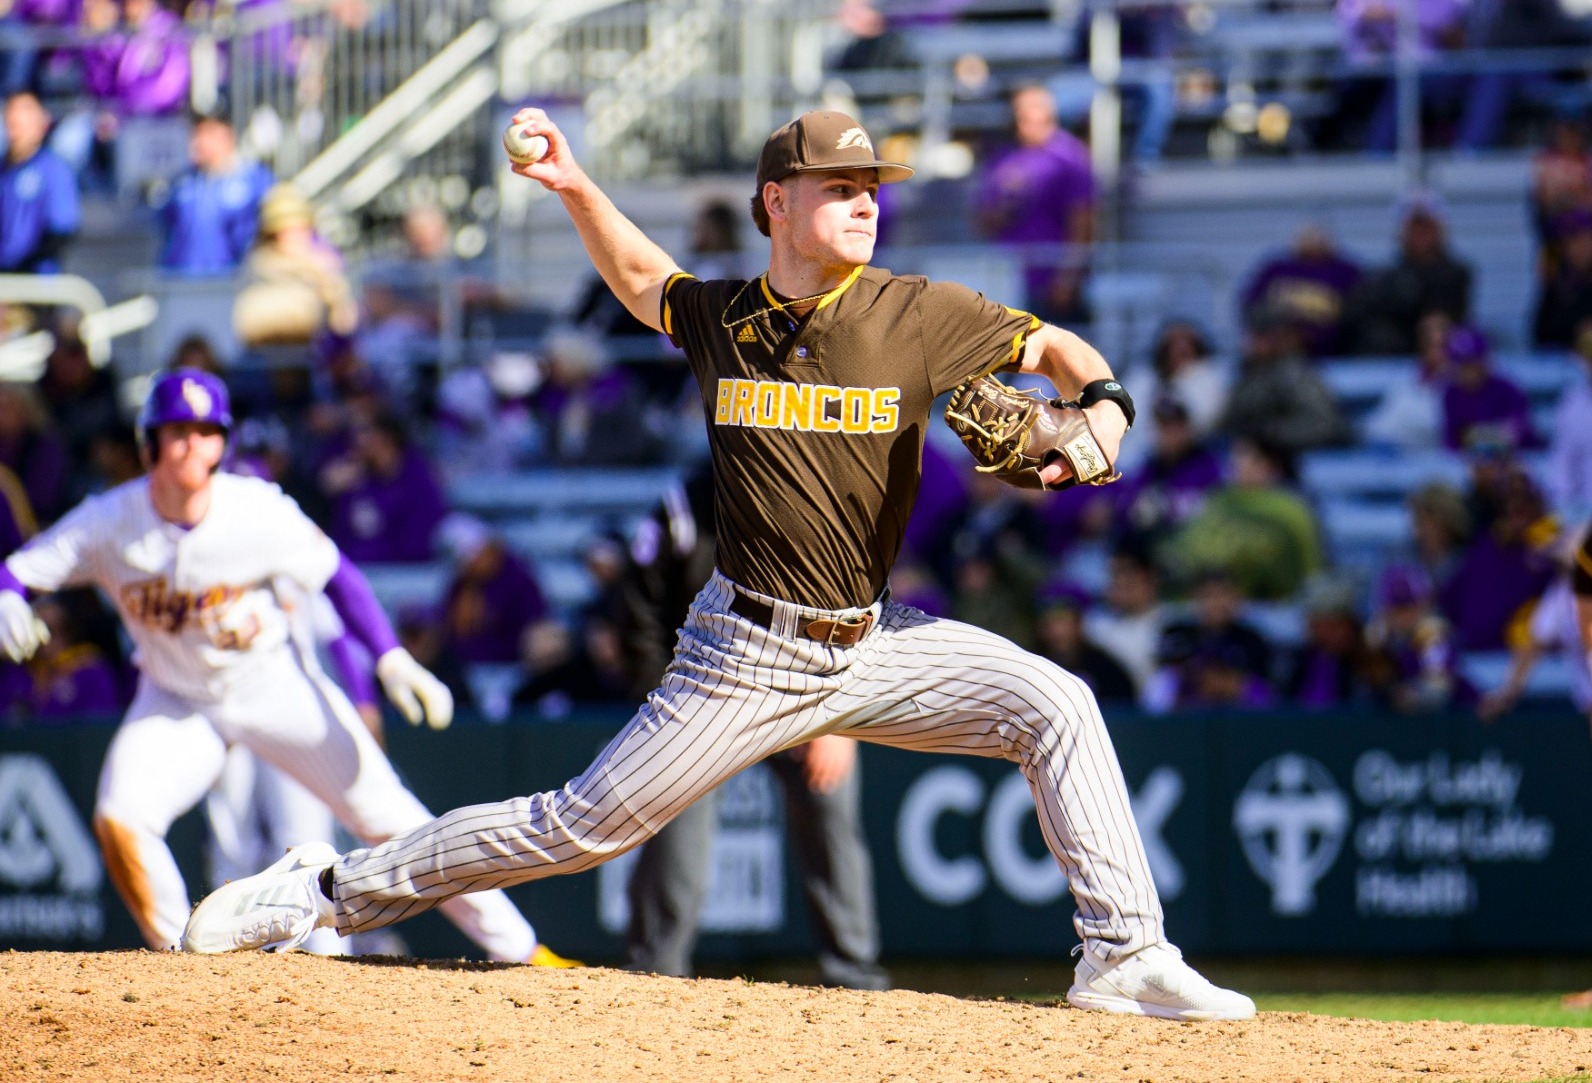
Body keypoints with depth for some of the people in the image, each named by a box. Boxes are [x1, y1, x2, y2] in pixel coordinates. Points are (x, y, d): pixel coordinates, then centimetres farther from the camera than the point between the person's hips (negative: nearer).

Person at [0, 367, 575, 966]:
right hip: (176, 702, 1)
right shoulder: (109, 524, -19)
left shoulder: (259, 511, -20)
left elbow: (336, 575, -8)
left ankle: (517, 948, 4)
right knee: (118, 822, -23)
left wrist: (392, 659, -20)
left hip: (277, 686, -1)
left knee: (388, 819, -5)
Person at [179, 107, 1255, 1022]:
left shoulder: (919, 315, -6)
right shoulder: (720, 319, -2)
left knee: (1056, 708, -17)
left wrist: (1104, 409, -19)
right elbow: (643, 274, 21)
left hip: (875, 644, 1)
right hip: (748, 652, -1)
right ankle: (331, 889, 10)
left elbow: (1056, 347, 2)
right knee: (585, 824, -3)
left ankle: (1126, 959, -12)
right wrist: (577, 188, 5)